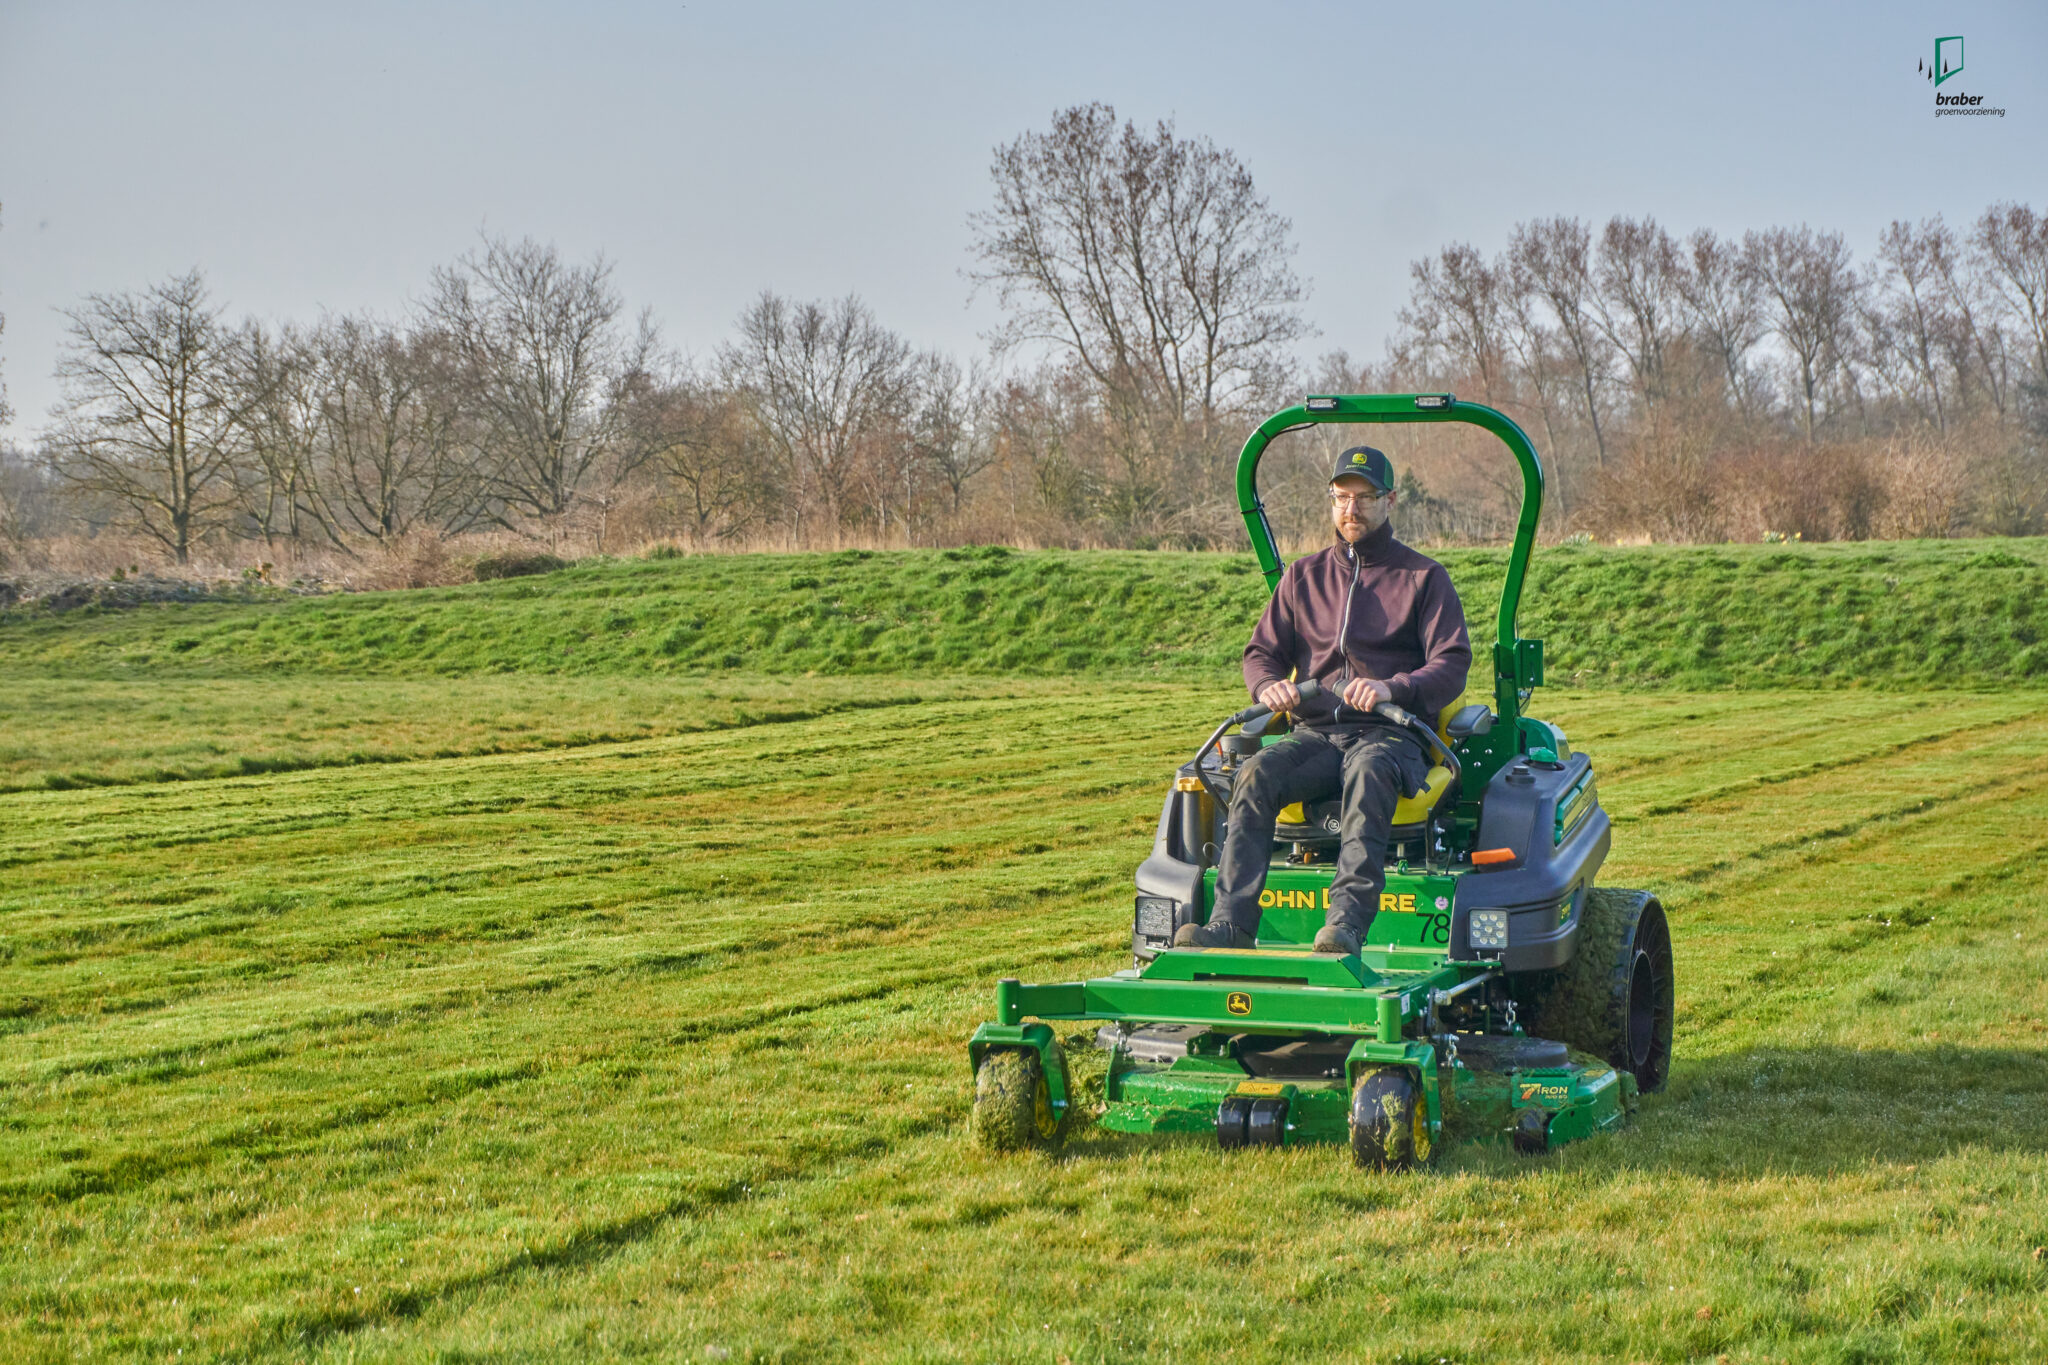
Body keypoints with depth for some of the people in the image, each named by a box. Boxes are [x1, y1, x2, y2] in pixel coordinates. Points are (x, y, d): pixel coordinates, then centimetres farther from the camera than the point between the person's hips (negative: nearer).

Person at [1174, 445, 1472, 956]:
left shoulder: (1424, 578, 10)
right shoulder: (1303, 576, 21)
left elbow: (1452, 665, -1)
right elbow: (1262, 651, 18)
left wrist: (1393, 689, -22)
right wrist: (1269, 686, -8)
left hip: (1391, 733, -3)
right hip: (1315, 732, 3)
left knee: (1368, 771, -40)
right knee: (1256, 774, -30)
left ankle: (1348, 924, -52)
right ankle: (1230, 924, -39)